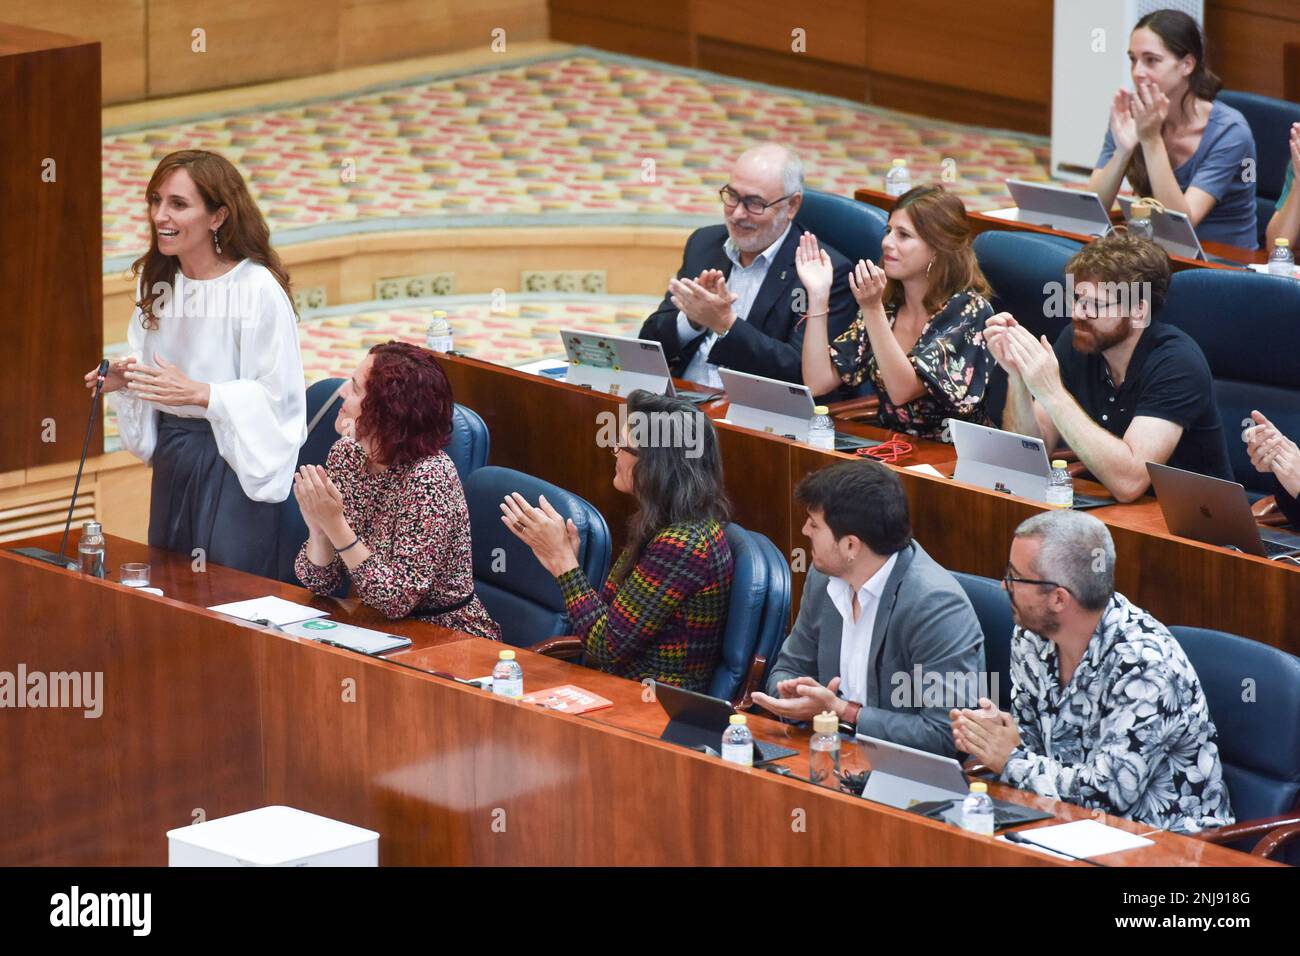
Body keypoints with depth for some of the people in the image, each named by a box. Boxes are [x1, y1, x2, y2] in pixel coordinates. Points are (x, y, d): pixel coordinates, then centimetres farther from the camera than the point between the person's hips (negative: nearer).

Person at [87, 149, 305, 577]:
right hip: (171, 457, 7)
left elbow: (278, 396, -18)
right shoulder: (156, 283, 7)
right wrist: (122, 380, -4)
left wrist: (199, 393, -26)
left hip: (231, 461, -7)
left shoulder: (258, 288, -17)